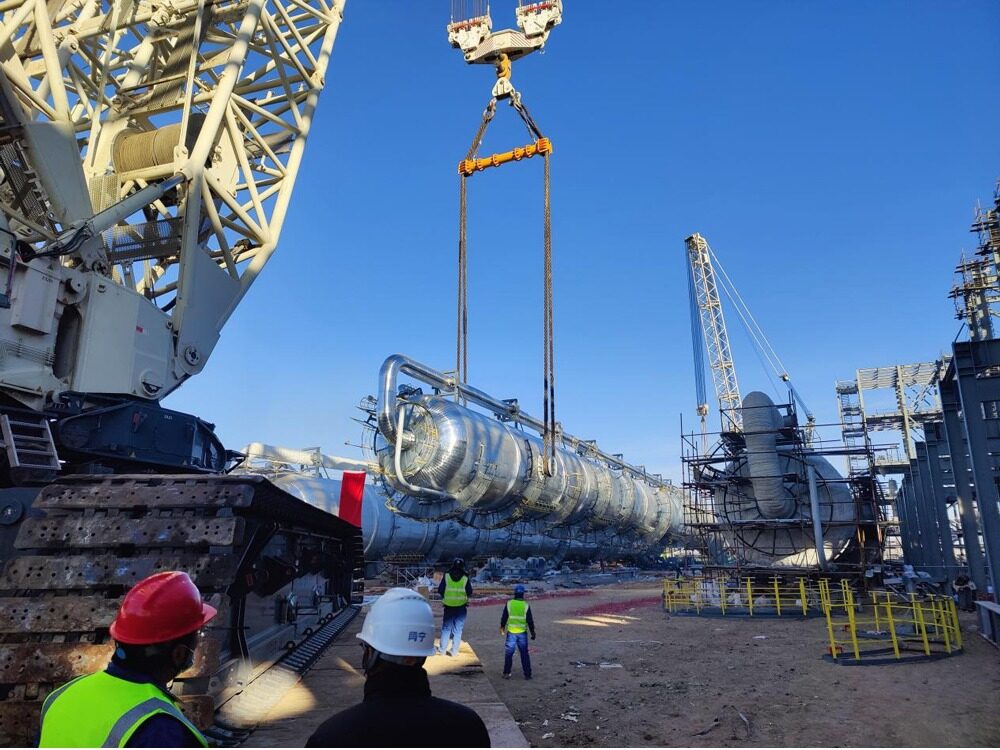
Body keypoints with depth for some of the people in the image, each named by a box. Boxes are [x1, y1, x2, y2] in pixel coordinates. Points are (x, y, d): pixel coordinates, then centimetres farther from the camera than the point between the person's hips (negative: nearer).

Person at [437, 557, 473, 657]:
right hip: (461, 607, -1)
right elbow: (470, 593, -2)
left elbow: (440, 591, -3)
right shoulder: (465, 578, -7)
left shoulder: (446, 576, -6)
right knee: (457, 630, 8)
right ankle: (454, 651, 9)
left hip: (448, 607, 1)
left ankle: (442, 649, 17)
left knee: (446, 628, 13)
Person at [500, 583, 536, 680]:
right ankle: (527, 674, 11)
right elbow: (530, 621, -3)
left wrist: (502, 627, 19)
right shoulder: (526, 605, -6)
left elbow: (504, 617, 2)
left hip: (511, 632, 0)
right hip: (522, 633, 0)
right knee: (524, 654, 10)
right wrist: (532, 632, 7)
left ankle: (506, 673, 9)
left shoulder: (509, 604, -5)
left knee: (509, 653, 10)